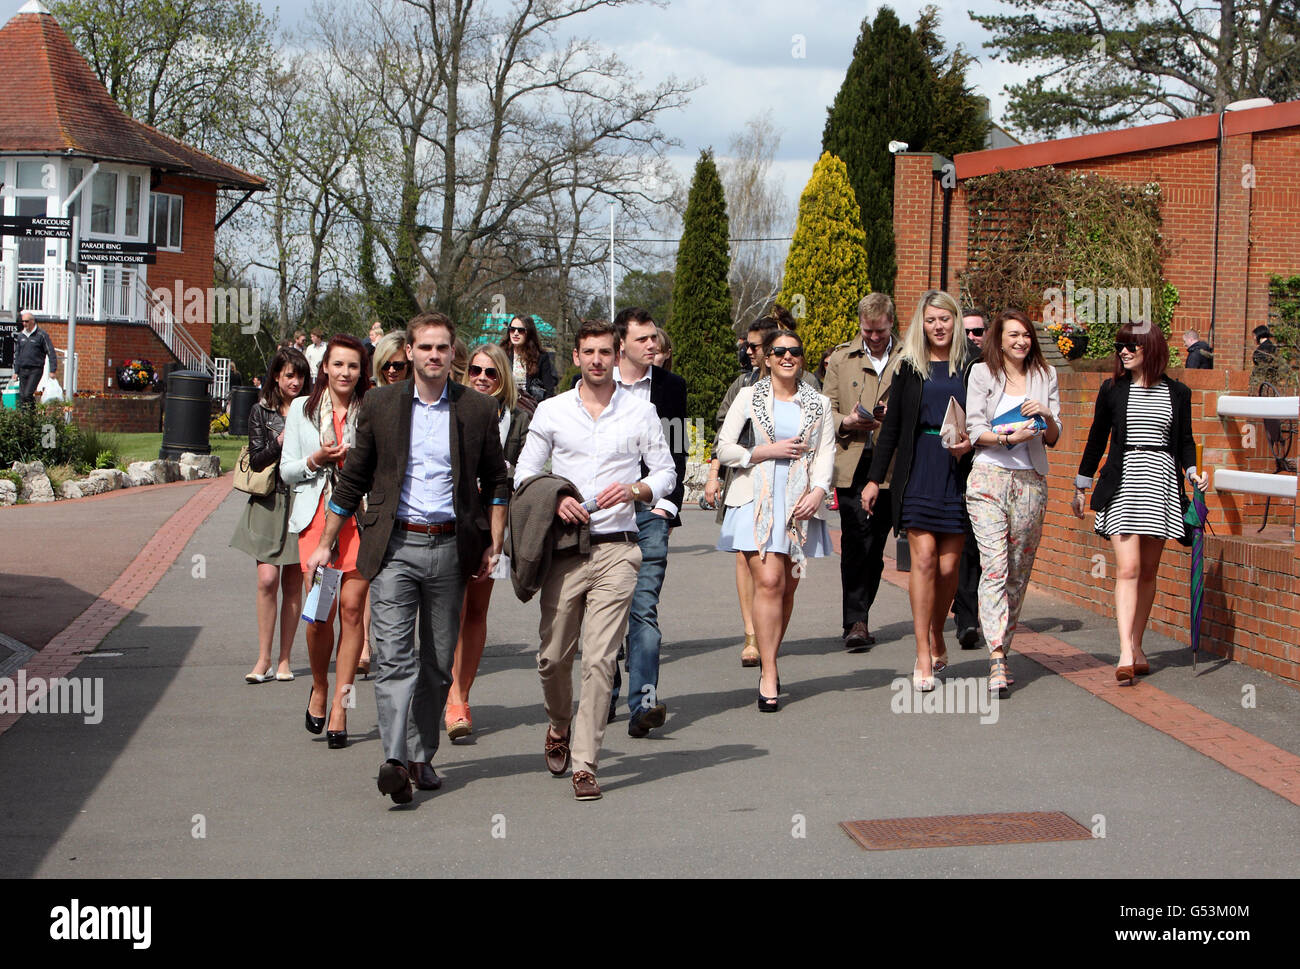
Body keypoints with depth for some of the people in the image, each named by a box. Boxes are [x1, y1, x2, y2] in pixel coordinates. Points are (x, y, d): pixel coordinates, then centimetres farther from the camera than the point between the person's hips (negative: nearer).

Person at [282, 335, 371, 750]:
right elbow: (287, 471, 13)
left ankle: (340, 707, 2)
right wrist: (315, 460, -5)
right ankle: (319, 688, 19)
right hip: (316, 515, 1)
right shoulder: (301, 409, 13)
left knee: (351, 607, -6)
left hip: (361, 515, -1)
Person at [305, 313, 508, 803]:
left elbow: (496, 481, 13)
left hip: (450, 547, 1)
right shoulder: (380, 406, 5)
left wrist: (494, 545, 5)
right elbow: (353, 479, 10)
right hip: (394, 546, -1)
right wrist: (325, 543, 8)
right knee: (394, 656, -12)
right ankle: (395, 759, -19)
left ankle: (423, 757, 18)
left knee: (439, 661, 7)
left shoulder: (478, 409, 6)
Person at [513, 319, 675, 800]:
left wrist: (635, 490, -10)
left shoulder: (641, 411, 7)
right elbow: (523, 474, 10)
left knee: (601, 658, -8)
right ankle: (560, 726, 35)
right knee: (553, 656, 5)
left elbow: (666, 472, 10)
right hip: (565, 548, 1)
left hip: (616, 548, -1)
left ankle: (584, 763, -2)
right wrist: (555, 500, -9)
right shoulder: (551, 411, 9)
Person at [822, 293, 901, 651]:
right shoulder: (840, 358, 11)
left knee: (876, 540, 5)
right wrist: (848, 422, -10)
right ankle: (856, 621, -7)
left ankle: (859, 615, 17)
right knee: (855, 540, -8)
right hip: (852, 462, 0)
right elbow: (827, 409, 10)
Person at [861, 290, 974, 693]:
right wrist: (875, 478, 8)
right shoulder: (909, 367, 8)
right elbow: (892, 426, 10)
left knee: (948, 565, 1)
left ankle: (937, 640, 24)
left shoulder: (970, 366, 7)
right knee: (923, 558, -10)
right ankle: (923, 655, -6)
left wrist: (970, 442, -9)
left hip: (958, 471, 1)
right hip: (917, 470, -1)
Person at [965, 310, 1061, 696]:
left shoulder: (1045, 376, 12)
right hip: (989, 478, -3)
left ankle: (1002, 647, 17)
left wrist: (1047, 417, -9)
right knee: (994, 566, -13)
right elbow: (974, 430, 0)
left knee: (1019, 570, 5)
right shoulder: (982, 373, 6)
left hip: (1030, 482, 3)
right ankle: (997, 660, -20)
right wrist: (1008, 437, -16)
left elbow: (1053, 439, 12)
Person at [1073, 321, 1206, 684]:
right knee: (1127, 568, -13)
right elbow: (1097, 438, 13)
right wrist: (1081, 486, 15)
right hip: (1123, 482, -2)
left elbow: (1185, 441, 15)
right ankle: (1126, 655, -18)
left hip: (1162, 484, 2)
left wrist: (1193, 472, -4)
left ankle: (1136, 647, 17)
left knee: (1148, 572, 6)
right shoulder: (1112, 389, 6)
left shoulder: (1178, 393, 8)